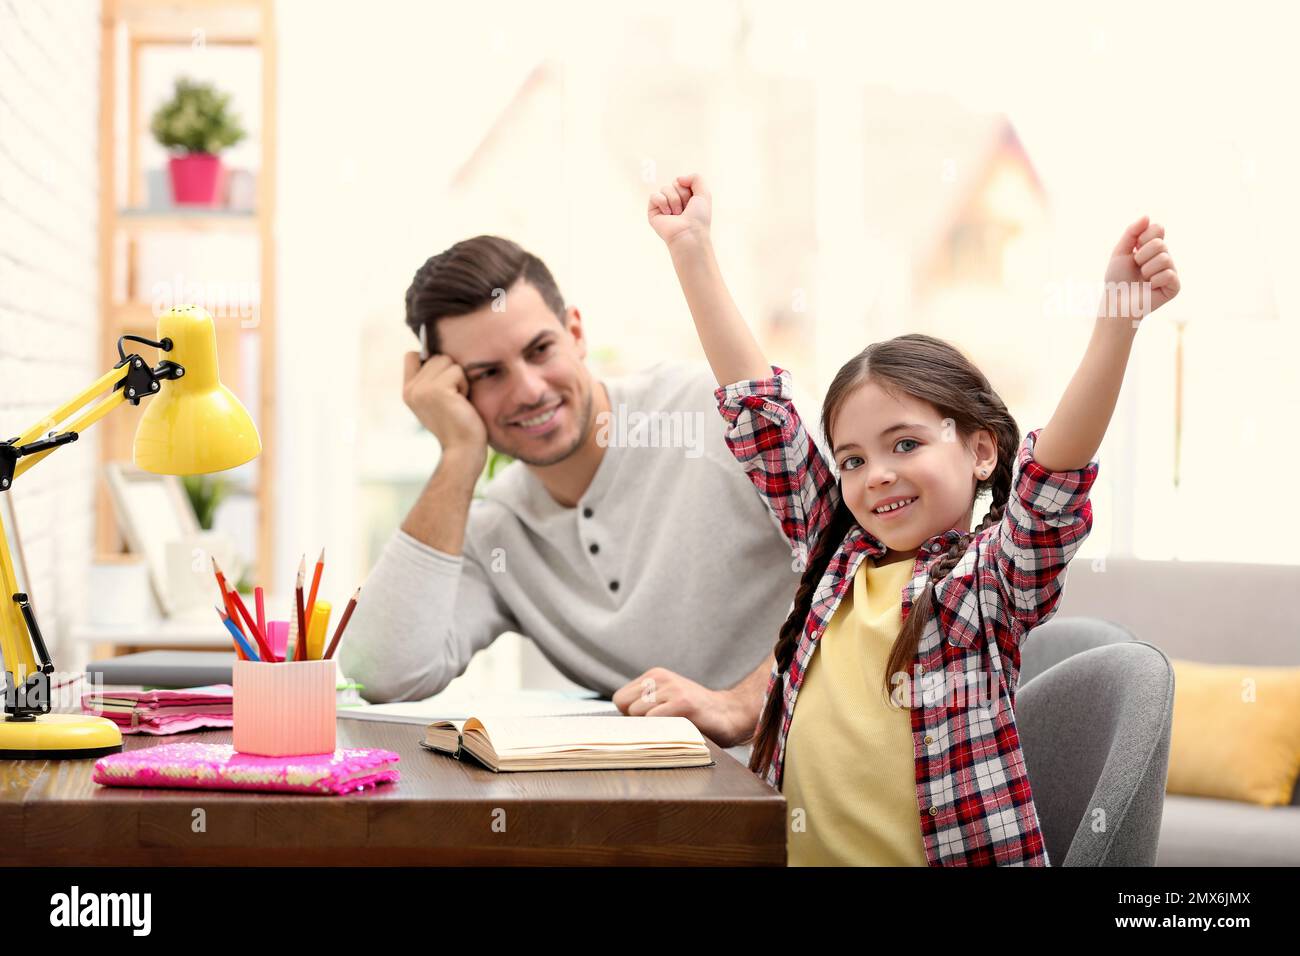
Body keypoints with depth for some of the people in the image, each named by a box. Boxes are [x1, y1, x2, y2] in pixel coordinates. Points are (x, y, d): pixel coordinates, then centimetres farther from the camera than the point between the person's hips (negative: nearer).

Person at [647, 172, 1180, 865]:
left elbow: (1056, 469, -17)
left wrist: (1118, 318, -28)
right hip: (800, 853, 4)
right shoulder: (837, 553, 10)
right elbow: (760, 413, 10)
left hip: (955, 856, -4)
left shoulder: (994, 574, -1)